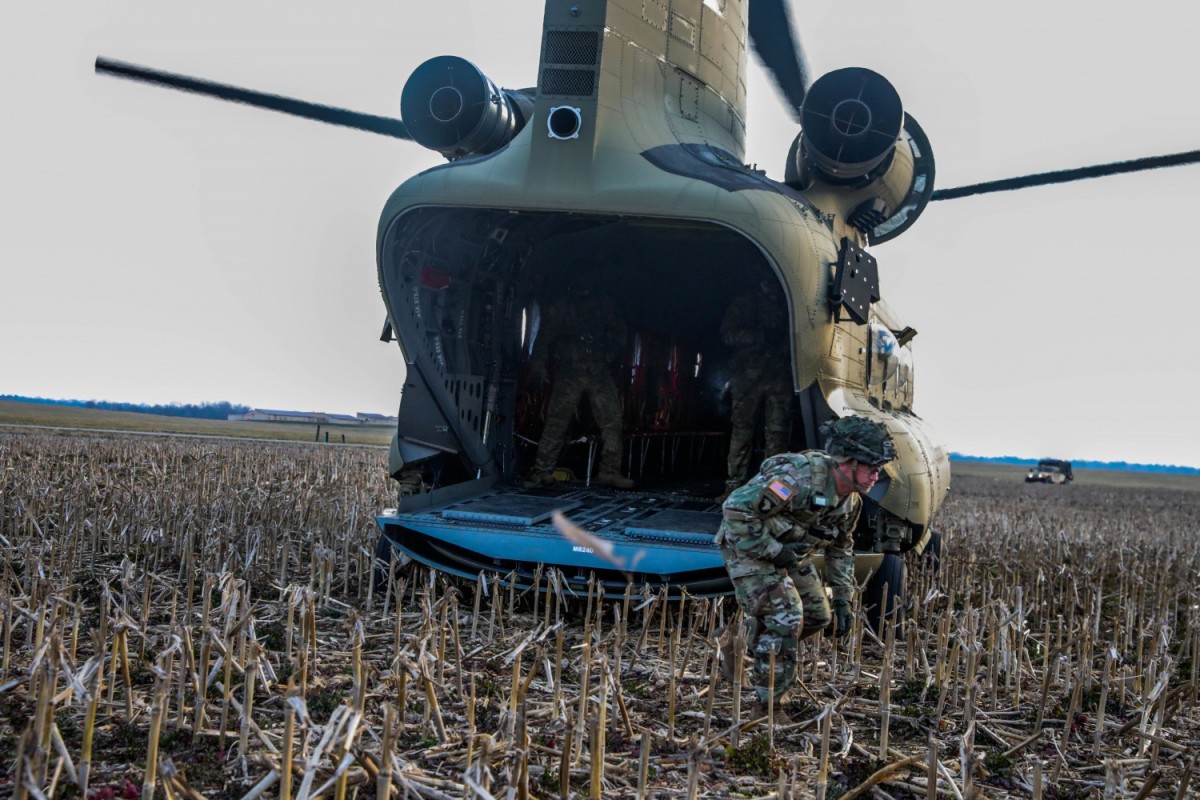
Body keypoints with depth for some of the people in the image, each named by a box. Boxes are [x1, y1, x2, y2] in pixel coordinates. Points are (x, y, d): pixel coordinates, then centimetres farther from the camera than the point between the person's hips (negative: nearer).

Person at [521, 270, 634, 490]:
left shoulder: (604, 304, 15)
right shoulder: (558, 308, 9)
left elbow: (620, 332, 19)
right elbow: (544, 338, 4)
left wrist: (613, 350, -1)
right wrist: (537, 365, -9)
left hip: (599, 374, 2)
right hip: (568, 373, -2)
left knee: (612, 422, -4)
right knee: (556, 421, -8)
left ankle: (610, 471, 1)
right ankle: (543, 471, -5)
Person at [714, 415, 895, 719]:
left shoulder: (851, 500, -3)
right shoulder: (799, 478, -33)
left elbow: (841, 548, 13)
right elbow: (736, 508, -35)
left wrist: (842, 600, 7)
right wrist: (772, 550, -28)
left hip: (791, 554, 9)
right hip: (748, 546, -9)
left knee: (818, 616, 9)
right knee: (785, 617, -18)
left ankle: (739, 646, 27)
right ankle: (767, 706, -5)